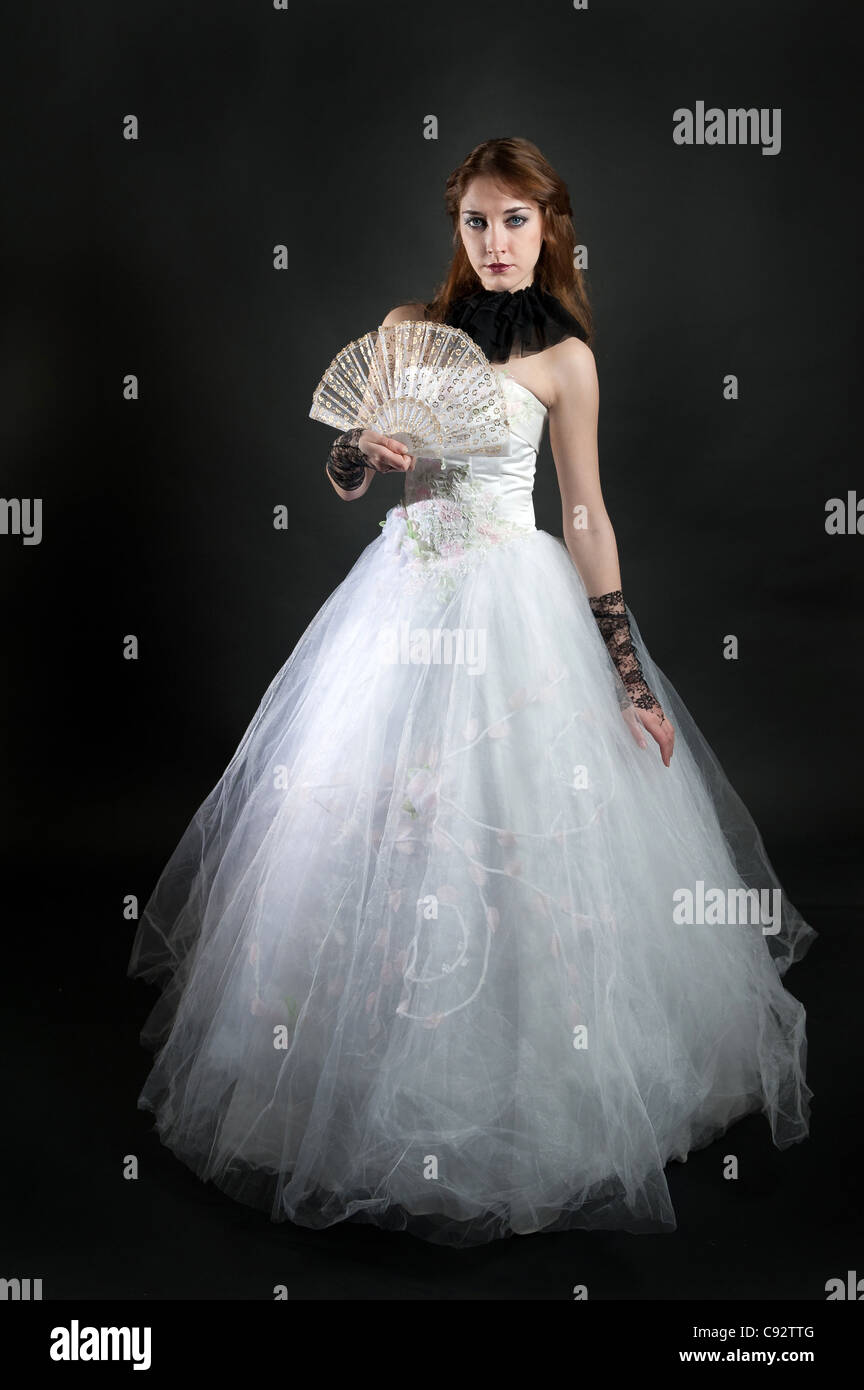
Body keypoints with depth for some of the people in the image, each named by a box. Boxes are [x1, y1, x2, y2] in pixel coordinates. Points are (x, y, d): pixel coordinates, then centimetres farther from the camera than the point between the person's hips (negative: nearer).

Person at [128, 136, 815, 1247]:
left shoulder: (563, 356, 0)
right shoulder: (409, 325, 9)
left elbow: (587, 519, -1)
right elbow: (343, 481, 10)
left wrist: (630, 673, -4)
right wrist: (362, 444, -14)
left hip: (518, 606, -3)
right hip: (402, 596, 4)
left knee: (517, 836, -2)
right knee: (371, 827, 8)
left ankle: (519, 1094, 19)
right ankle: (374, 1077, 29)